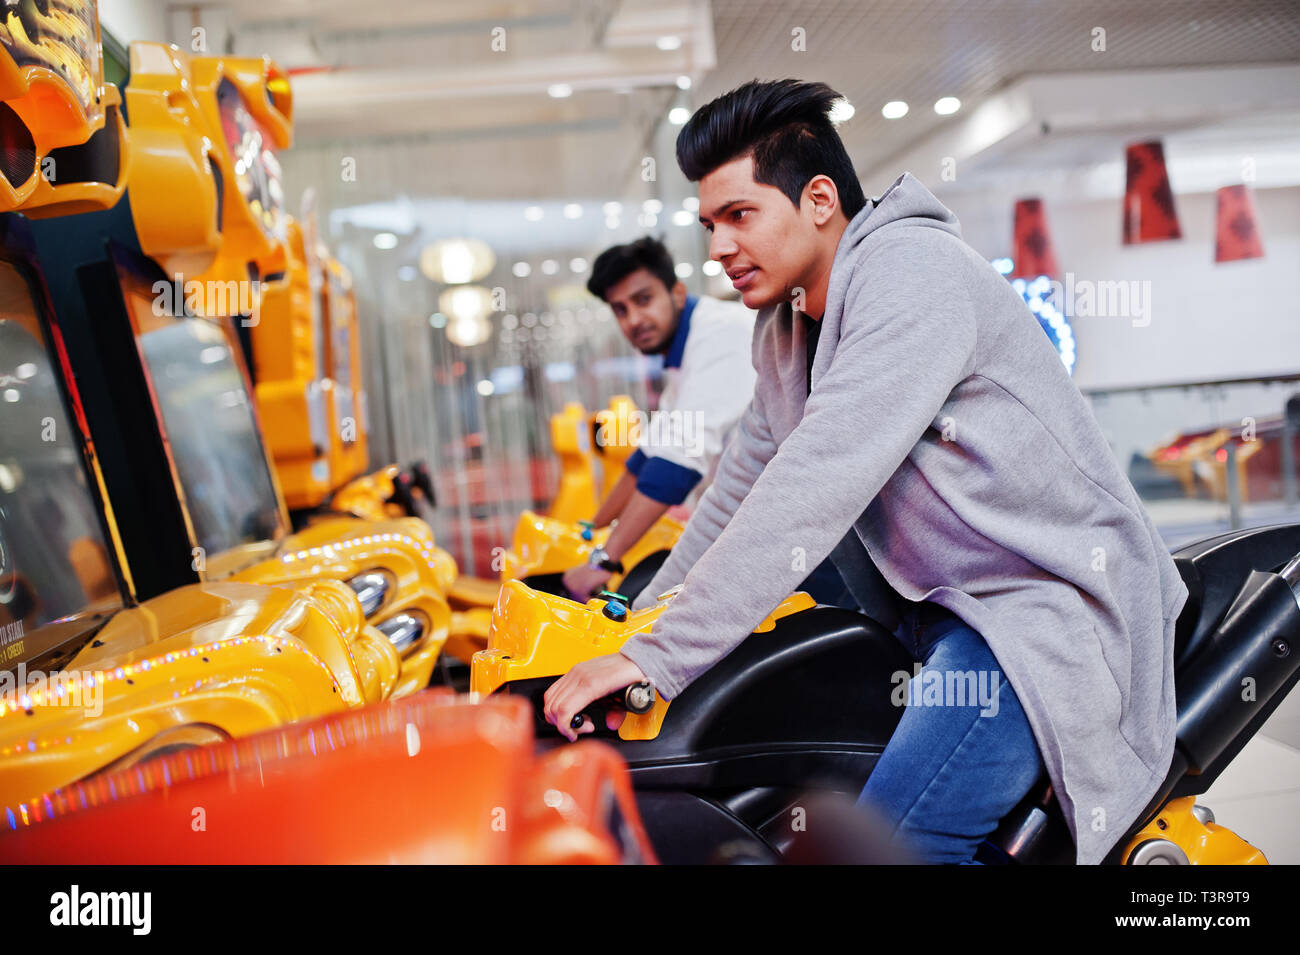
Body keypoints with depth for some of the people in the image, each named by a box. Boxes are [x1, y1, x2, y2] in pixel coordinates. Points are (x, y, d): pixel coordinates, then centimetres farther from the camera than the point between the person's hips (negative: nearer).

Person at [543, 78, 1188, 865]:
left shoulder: (908, 269, -19)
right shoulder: (786, 322, 12)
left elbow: (817, 486, -28)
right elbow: (747, 478, 19)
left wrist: (660, 657, -29)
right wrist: (640, 618, 16)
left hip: (1045, 599, -10)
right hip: (937, 603, 10)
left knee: (884, 842, -23)